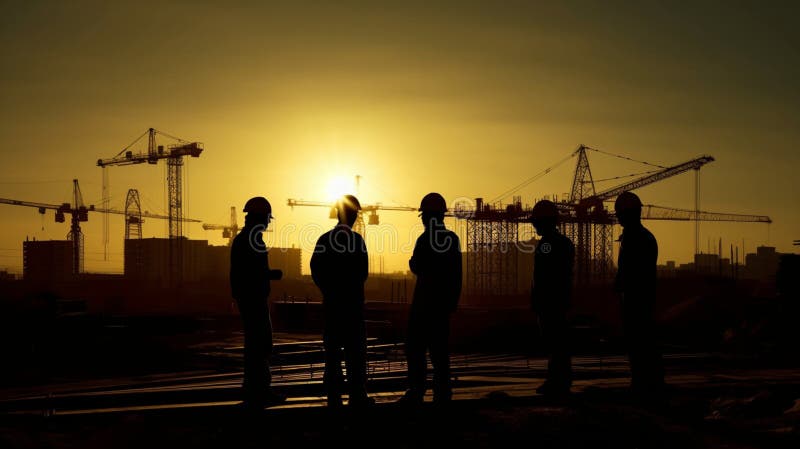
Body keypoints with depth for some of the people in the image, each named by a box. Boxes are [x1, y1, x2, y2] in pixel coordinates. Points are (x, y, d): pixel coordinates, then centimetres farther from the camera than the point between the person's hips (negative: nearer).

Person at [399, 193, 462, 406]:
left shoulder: (425, 240, -11)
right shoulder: (453, 240, 8)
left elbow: (417, 268, -9)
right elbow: (457, 275, 10)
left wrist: (411, 262, 10)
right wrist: (453, 300, 15)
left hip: (424, 301, -6)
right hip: (444, 302, 6)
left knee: (415, 348, -3)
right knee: (440, 348, 10)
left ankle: (416, 391, -9)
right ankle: (443, 392, 8)